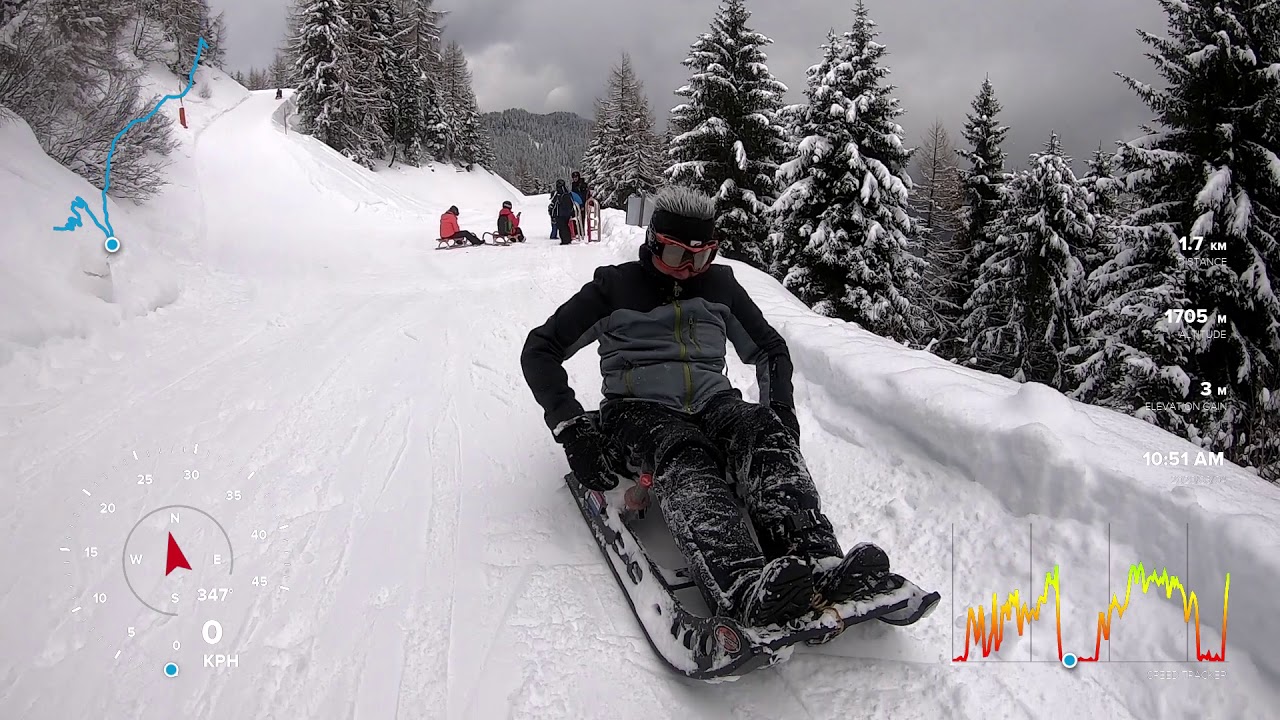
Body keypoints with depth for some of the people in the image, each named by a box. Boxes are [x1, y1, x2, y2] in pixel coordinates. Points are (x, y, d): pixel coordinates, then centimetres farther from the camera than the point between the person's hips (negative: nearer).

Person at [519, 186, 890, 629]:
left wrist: (780, 408, 7)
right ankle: (743, 587, -66)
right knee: (686, 457, -39)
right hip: (641, 410, -3)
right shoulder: (615, 286, 8)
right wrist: (571, 426, -10)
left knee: (766, 433, -33)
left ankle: (816, 564, -56)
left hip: (713, 403, 4)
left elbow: (769, 349, 27)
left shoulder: (720, 285, 18)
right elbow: (540, 350, 4)